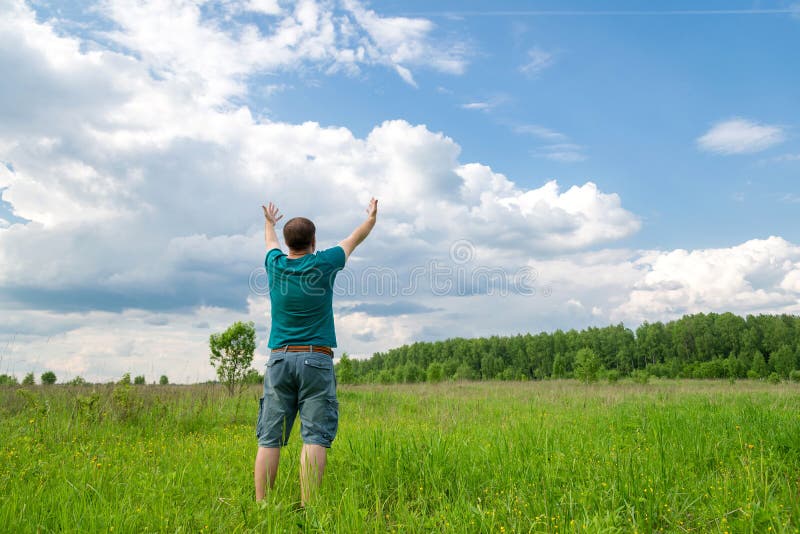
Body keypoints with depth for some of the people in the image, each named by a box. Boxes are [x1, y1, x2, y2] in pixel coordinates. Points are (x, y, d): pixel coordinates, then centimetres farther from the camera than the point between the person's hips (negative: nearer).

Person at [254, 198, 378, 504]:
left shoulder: (276, 265, 6)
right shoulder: (323, 264, -1)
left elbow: (271, 243, 31)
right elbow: (353, 241, 18)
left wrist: (269, 222, 54)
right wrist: (372, 218, 37)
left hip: (279, 359, 3)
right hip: (316, 360, -3)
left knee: (269, 438, 2)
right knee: (315, 437, -5)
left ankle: (260, 505, 1)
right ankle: (306, 507, -10)